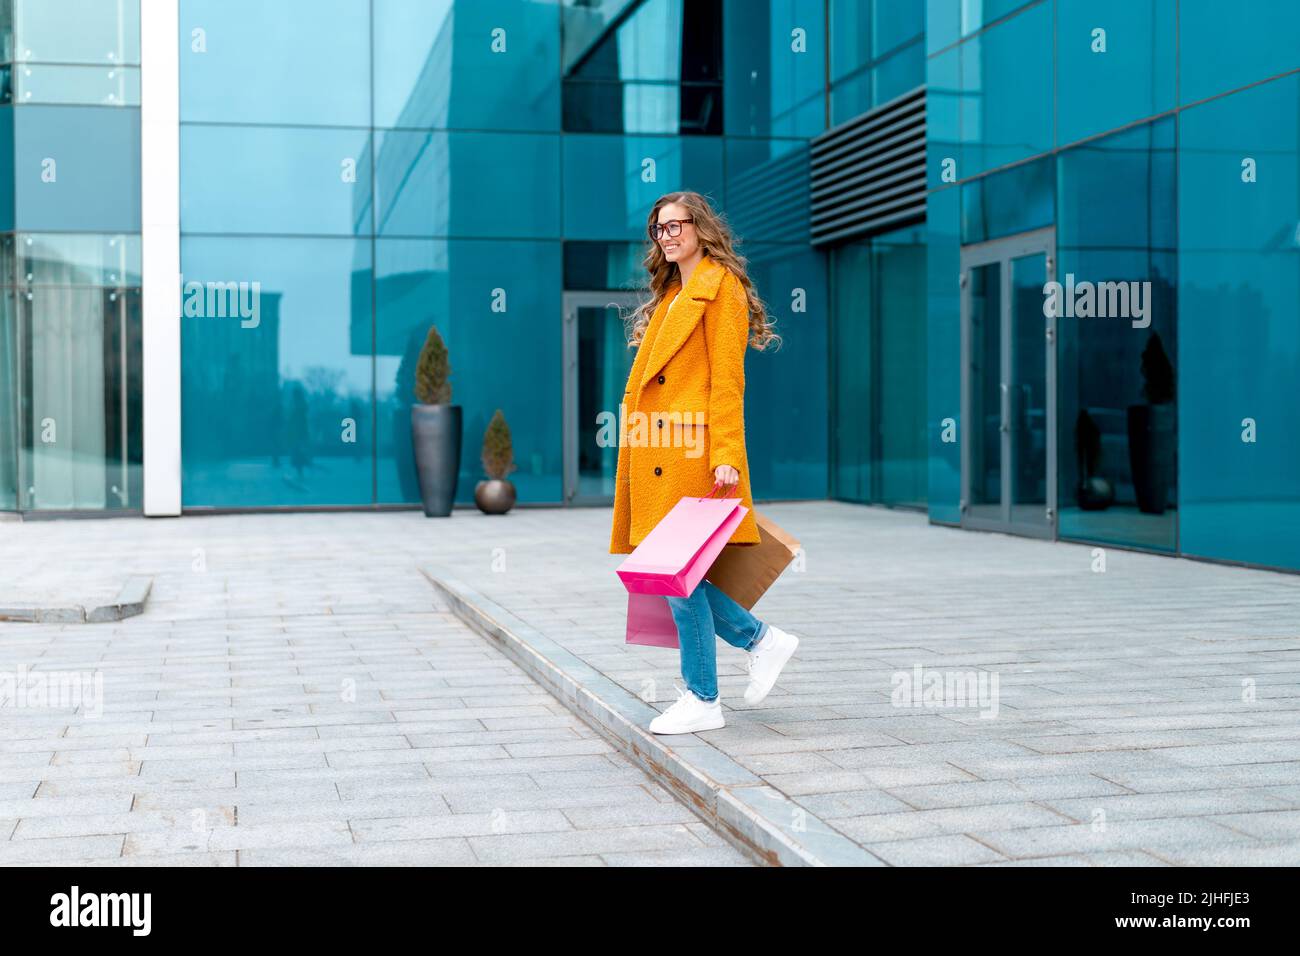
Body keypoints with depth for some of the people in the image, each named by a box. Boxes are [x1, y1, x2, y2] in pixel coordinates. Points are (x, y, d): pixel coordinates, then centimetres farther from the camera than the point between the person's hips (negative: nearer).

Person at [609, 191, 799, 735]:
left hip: (692, 450, -9)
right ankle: (761, 640, 20)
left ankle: (702, 701, 3)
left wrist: (726, 455, -18)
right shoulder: (671, 294, 22)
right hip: (656, 453, 9)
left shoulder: (720, 285, -4)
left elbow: (727, 377, -12)